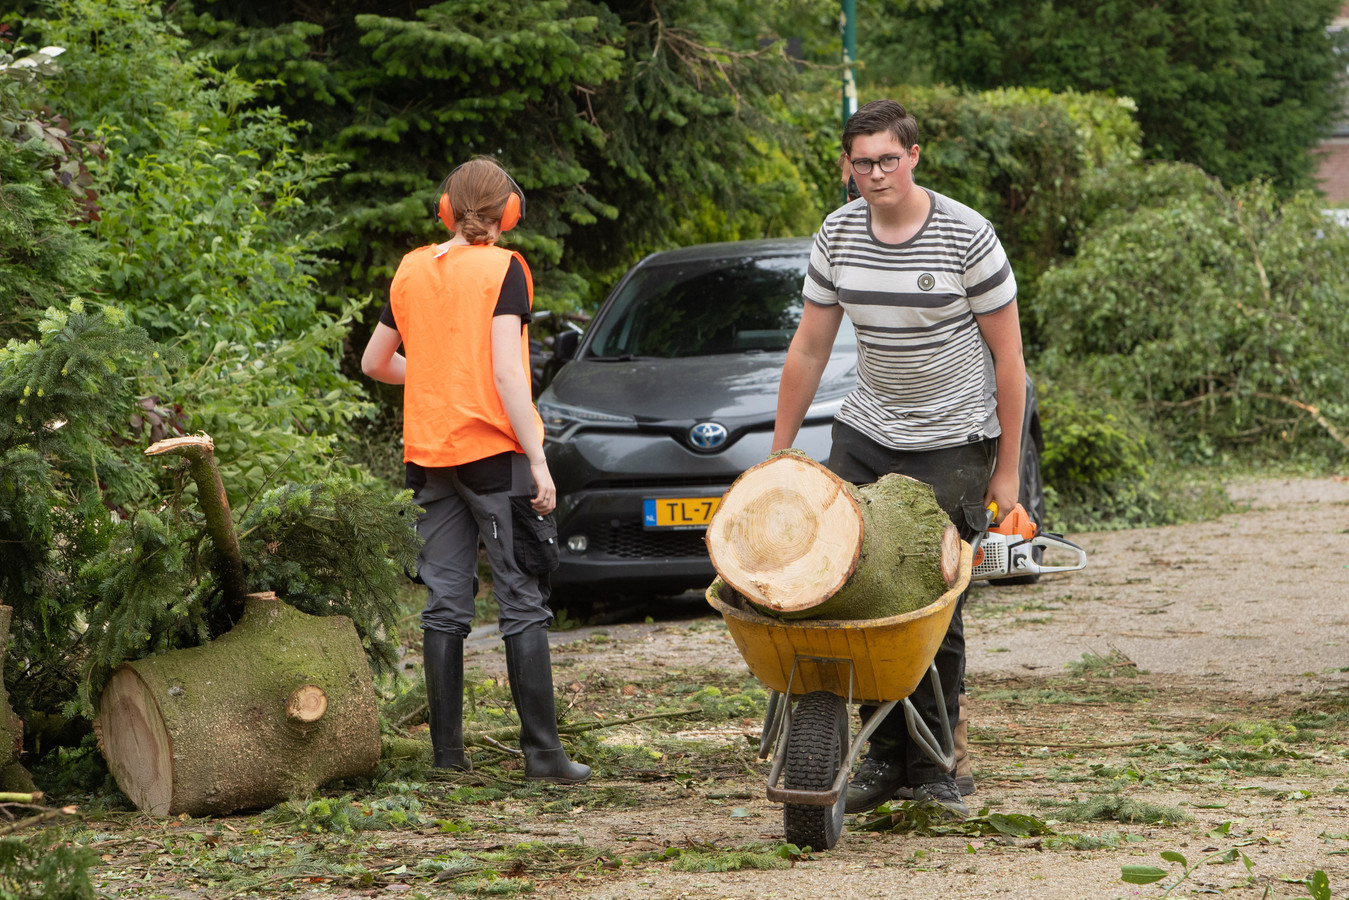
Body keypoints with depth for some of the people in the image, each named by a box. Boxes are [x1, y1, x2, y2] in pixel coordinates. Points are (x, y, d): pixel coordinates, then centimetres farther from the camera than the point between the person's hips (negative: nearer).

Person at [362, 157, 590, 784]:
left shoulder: (412, 271, 9)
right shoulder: (502, 269, -7)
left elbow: (374, 362, 17)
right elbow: (506, 372, -15)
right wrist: (539, 461, -14)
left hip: (431, 452, 5)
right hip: (493, 450, -5)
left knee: (445, 604, 8)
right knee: (522, 604, -2)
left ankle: (447, 750, 8)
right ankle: (541, 752, -4)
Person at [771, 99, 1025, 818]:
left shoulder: (966, 236, -12)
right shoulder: (839, 234, 1)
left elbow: (1007, 354, -7)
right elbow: (808, 347, 8)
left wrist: (1008, 468, -6)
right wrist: (778, 453, 8)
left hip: (954, 442, -4)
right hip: (866, 433, 4)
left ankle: (931, 766, 8)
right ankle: (882, 757, 4)